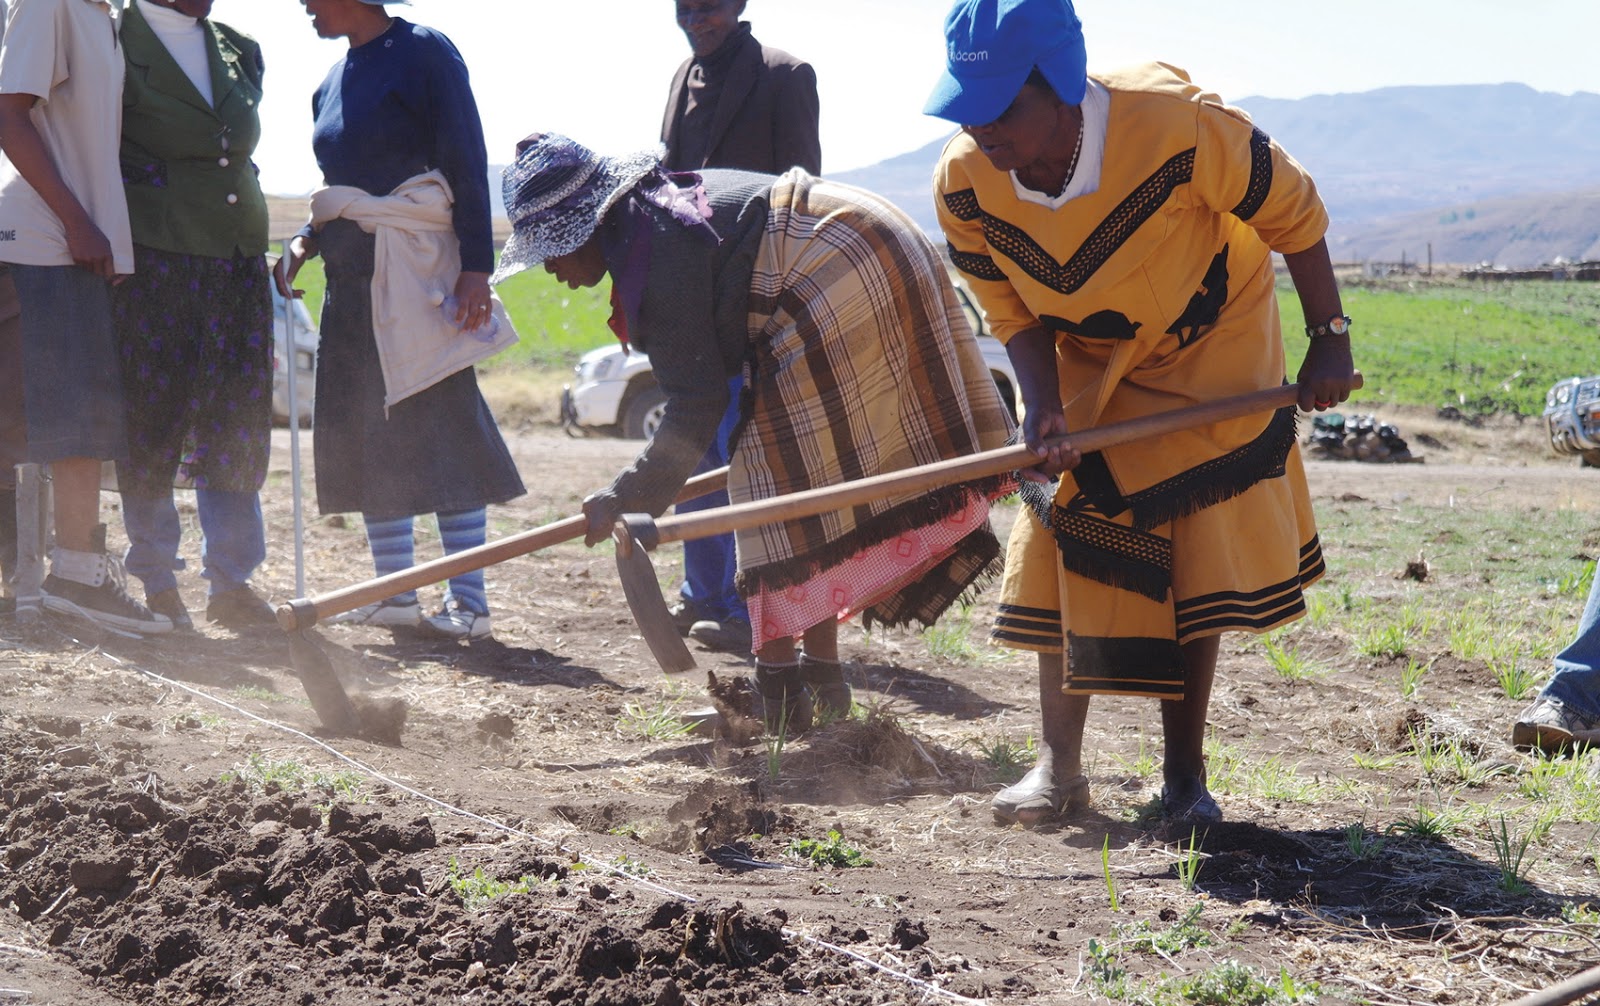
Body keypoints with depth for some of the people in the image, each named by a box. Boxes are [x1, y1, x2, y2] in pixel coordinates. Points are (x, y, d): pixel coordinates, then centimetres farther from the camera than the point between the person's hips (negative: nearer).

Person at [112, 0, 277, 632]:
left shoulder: (241, 52, 14)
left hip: (237, 262, 5)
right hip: (152, 265, -5)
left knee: (238, 423, 2)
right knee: (150, 421, 0)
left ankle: (231, 582, 9)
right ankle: (157, 583, 11)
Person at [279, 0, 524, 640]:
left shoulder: (423, 53, -5)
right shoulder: (334, 80, 17)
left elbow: (467, 164, -10)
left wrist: (475, 264, -16)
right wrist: (306, 241, 6)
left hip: (415, 267, -8)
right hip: (351, 272, 8)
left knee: (439, 422, -9)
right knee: (362, 432, 7)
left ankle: (469, 601, -8)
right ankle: (393, 594, 13)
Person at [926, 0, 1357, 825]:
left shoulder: (1178, 128, -37)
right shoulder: (963, 184, -24)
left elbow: (1293, 215, -19)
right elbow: (1015, 315, -9)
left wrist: (1329, 341, -11)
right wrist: (1044, 411, -25)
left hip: (1208, 349, -3)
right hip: (1084, 364, 3)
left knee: (1197, 559, -5)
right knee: (1064, 547, -1)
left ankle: (1184, 774, 6)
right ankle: (1059, 764, 10)